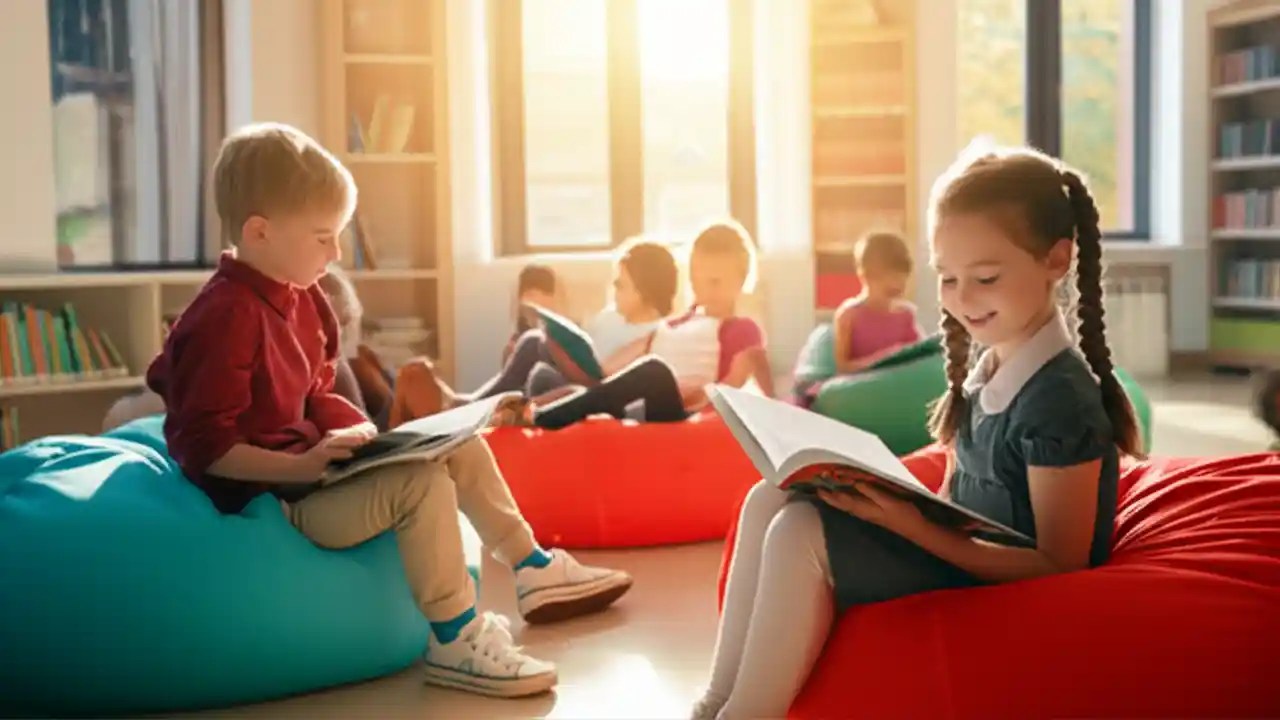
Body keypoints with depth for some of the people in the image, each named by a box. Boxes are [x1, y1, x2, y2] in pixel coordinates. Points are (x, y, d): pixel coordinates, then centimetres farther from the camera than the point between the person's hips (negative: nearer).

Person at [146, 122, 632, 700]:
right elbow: (201, 445, -25)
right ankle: (454, 641, -16)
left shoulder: (299, 296, 8)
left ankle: (535, 571, 21)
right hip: (270, 494, -10)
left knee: (461, 447, 9)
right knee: (422, 484, -27)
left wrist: (359, 432, -2)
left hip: (307, 464, 10)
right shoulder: (225, 318, -23)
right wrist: (304, 466, -30)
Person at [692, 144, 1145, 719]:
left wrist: (915, 528, -28)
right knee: (771, 500, -2)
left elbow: (1060, 567, -21)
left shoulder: (1059, 397, -19)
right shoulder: (987, 370, 8)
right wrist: (898, 506, -7)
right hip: (962, 554, 9)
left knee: (801, 533, -24)